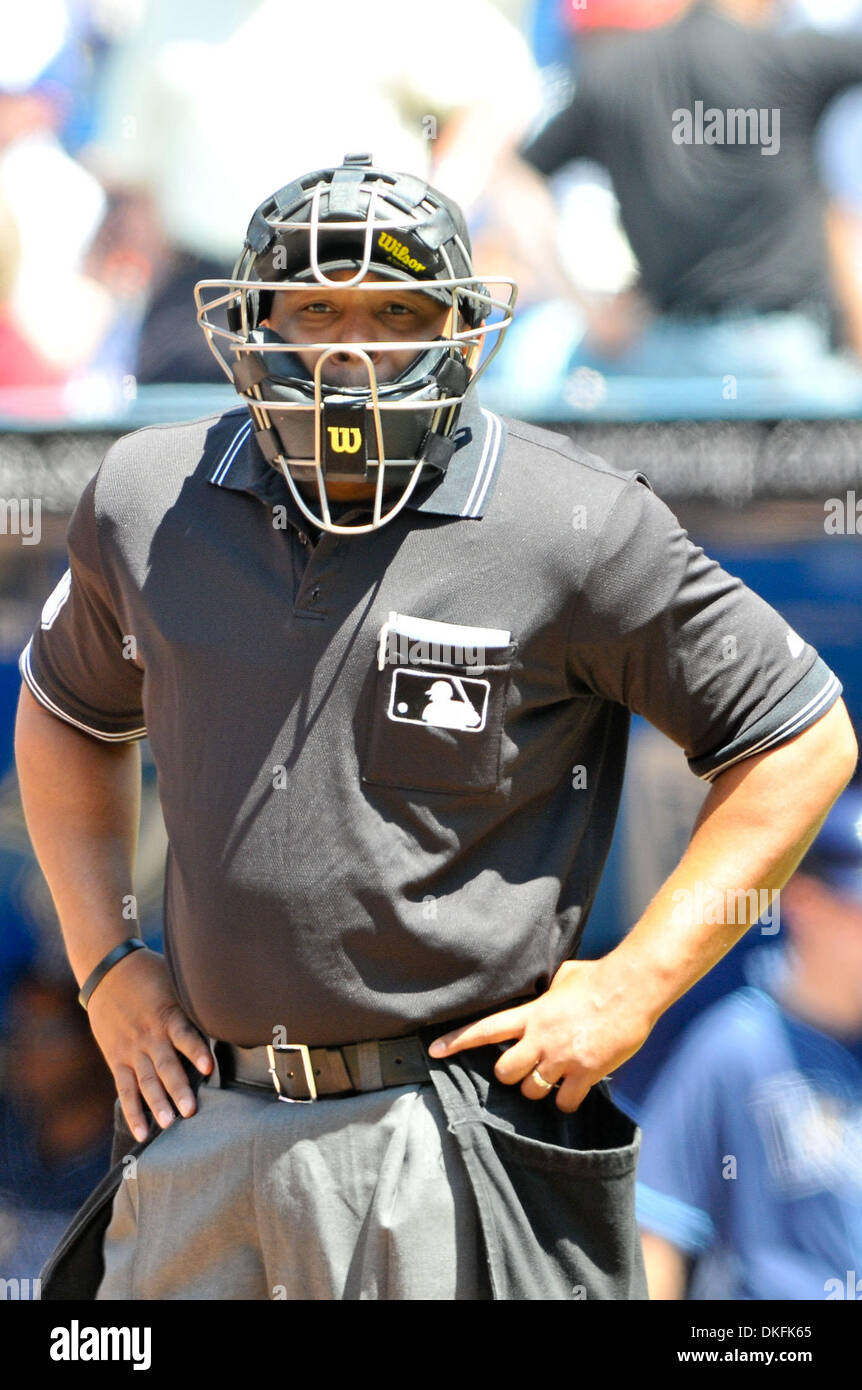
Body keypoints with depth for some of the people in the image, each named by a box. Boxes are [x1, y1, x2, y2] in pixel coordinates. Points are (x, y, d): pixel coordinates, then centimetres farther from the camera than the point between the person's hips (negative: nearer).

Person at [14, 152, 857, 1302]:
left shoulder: (575, 532, -9)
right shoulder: (151, 503, 4)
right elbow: (67, 710, 24)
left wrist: (635, 986, -7)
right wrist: (105, 960, 12)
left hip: (446, 1148, -4)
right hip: (206, 1115, 4)